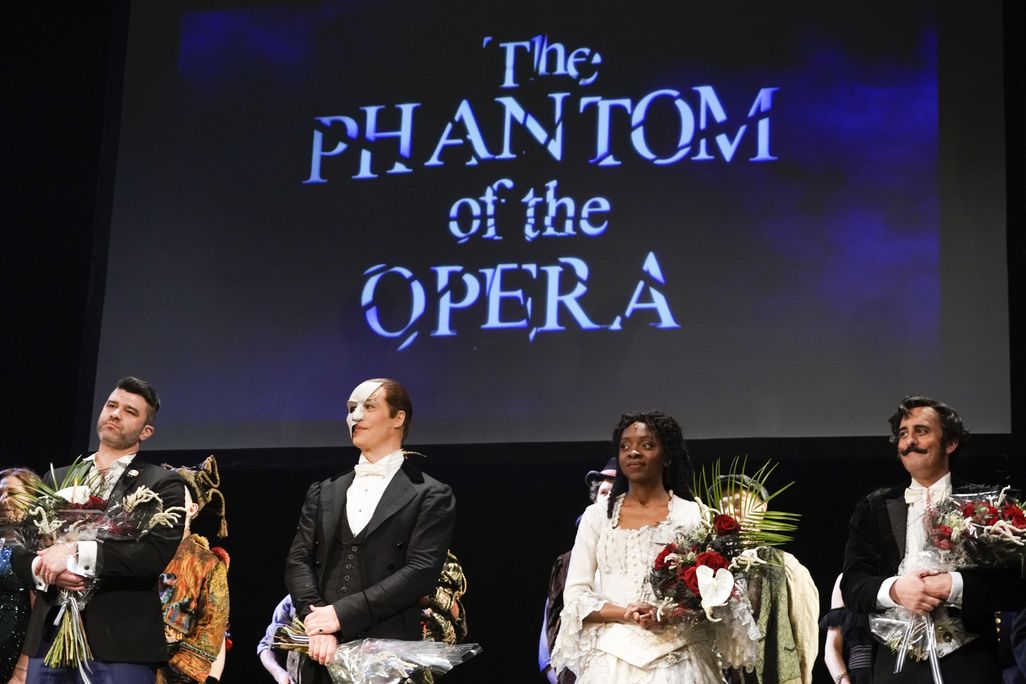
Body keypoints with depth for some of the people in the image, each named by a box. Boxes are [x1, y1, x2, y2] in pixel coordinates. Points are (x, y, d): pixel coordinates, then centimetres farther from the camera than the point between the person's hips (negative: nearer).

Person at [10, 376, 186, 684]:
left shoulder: (162, 484, 3)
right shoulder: (56, 478, 19)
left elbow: (156, 554, -11)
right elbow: (21, 550, 14)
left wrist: (76, 553, -17)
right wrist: (44, 567, -8)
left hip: (120, 642, -4)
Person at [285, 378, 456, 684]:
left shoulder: (431, 496, 3)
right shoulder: (324, 493, 18)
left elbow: (421, 572, -8)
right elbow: (298, 561, 9)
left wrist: (342, 613, -13)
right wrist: (317, 622, -11)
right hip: (324, 658, 4)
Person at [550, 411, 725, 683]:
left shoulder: (694, 515, 4)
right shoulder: (597, 515, 9)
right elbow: (574, 594, 5)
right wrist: (627, 614, -11)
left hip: (677, 658, -1)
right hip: (613, 658, 1)